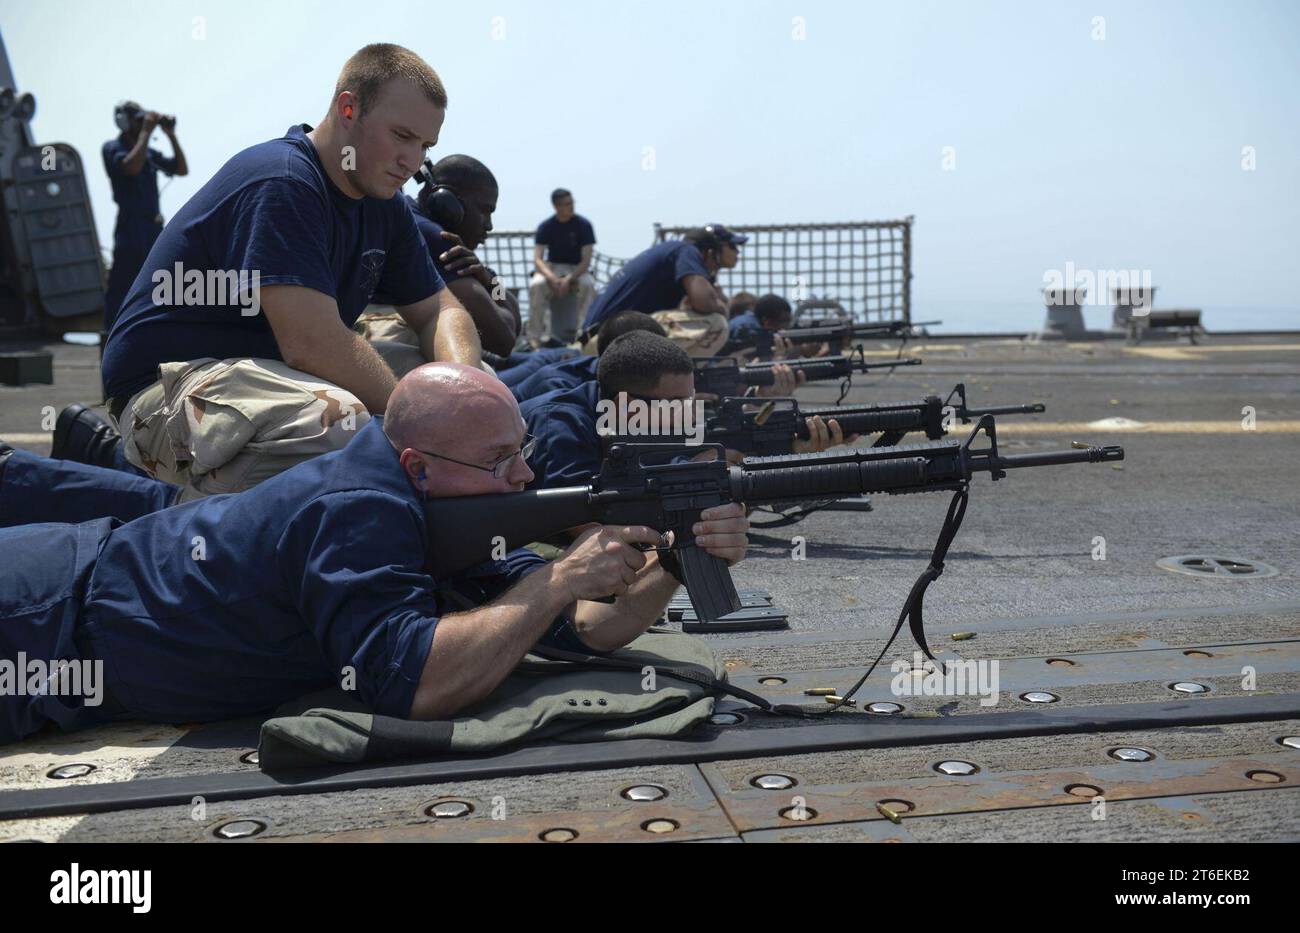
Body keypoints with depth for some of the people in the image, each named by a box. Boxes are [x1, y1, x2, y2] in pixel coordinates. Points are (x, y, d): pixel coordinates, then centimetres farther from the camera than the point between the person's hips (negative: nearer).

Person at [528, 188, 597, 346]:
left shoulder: (584, 225, -10)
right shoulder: (546, 226, -7)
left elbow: (586, 260, -15)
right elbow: (537, 259, -13)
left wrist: (569, 279, -31)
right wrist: (552, 278, -33)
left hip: (577, 269, -1)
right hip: (552, 267, 1)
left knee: (588, 284, -35)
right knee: (535, 284, -31)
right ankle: (535, 336, -23)